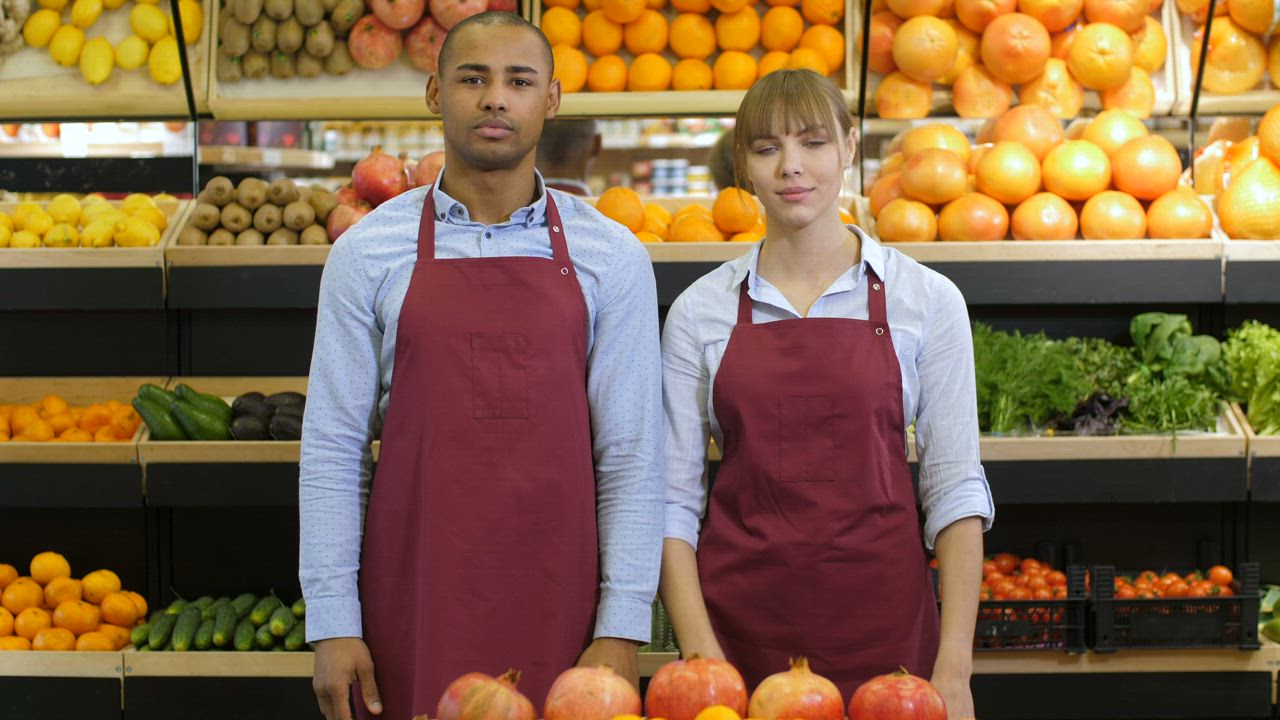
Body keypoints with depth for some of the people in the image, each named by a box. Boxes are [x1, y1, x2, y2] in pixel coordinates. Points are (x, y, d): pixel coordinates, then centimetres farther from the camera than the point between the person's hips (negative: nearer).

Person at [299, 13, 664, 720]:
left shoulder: (610, 256, 2)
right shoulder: (367, 252, 2)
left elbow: (629, 456, 0)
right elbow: (332, 448, 1)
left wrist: (622, 629, -6)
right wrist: (332, 624, -4)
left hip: (556, 609, 0)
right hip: (414, 606, 0)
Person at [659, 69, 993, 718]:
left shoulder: (926, 299, 1)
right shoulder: (699, 311, 3)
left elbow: (955, 486, -1)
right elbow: (674, 496, 2)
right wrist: (701, 656, -9)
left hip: (880, 621, 0)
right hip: (739, 628, 1)